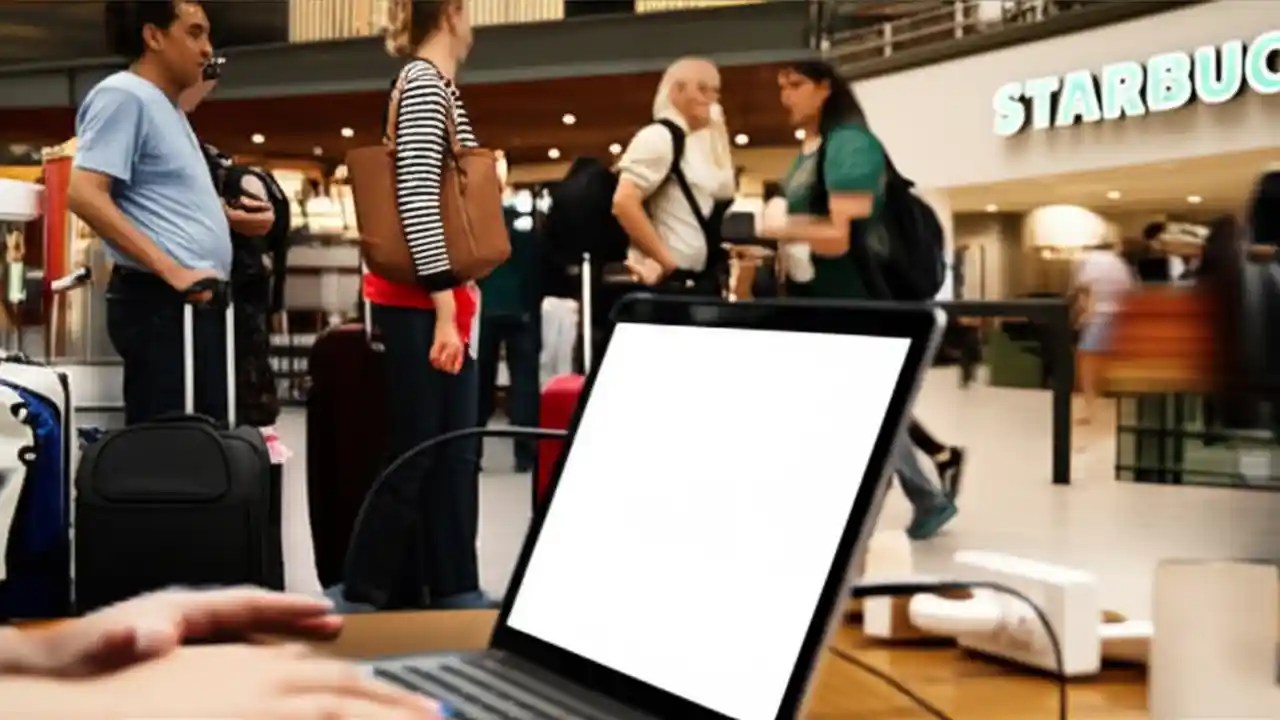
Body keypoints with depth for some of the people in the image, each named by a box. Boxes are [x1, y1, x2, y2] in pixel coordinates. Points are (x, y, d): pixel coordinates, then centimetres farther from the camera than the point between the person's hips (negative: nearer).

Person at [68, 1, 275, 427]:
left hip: (194, 302, 10)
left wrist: (228, 217, 14)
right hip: (159, 301, -10)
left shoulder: (165, 105, 20)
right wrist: (171, 271, -24)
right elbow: (85, 195, -21)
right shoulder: (124, 96, -10)